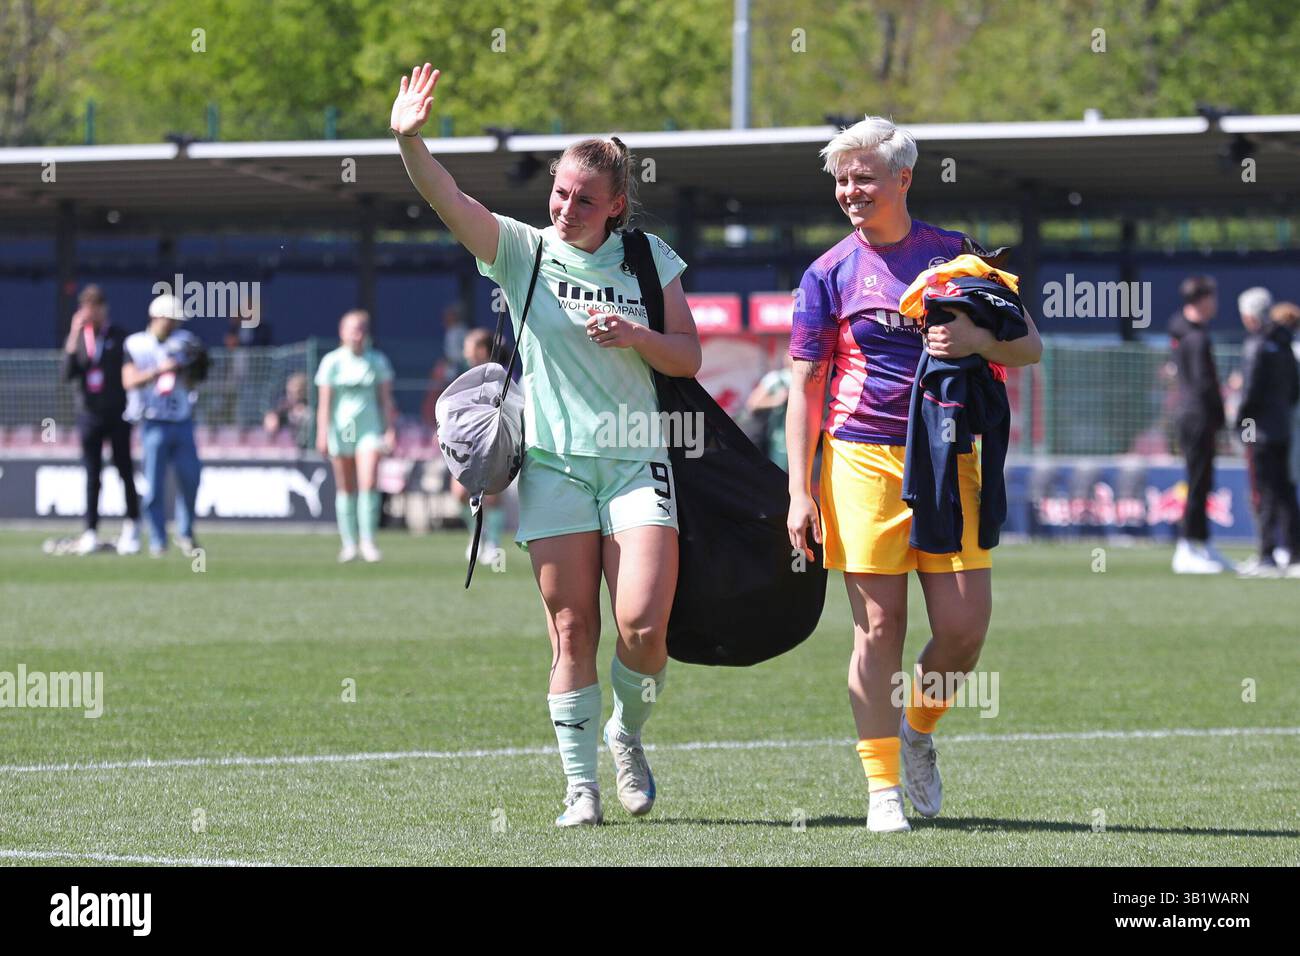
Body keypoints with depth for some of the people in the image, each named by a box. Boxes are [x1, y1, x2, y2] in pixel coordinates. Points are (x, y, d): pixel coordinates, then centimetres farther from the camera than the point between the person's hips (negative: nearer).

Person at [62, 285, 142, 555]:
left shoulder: (120, 337, 2)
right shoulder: (76, 338, 7)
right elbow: (68, 373, -6)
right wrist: (73, 338, -14)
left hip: (117, 414, -2)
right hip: (89, 414, 2)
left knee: (124, 469, 1)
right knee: (92, 473, 2)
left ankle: (132, 521, 15)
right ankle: (91, 530, 3)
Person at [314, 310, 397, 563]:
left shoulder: (378, 361, 5)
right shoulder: (332, 362, 0)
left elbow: (386, 399, 8)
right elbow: (324, 402, 0)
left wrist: (391, 430, 2)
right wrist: (322, 434, -6)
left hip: (370, 428, 0)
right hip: (340, 428, 0)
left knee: (369, 484, -14)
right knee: (345, 489, 4)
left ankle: (367, 542, -9)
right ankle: (349, 543, 12)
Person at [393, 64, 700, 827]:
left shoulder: (650, 259, 6)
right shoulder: (523, 250, 2)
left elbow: (688, 358, 9)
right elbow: (447, 199, -13)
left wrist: (637, 336, -11)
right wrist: (409, 140, -31)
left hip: (636, 461, 0)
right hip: (554, 461, 0)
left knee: (644, 626, -12)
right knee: (572, 629, -1)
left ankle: (629, 734, 16)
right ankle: (581, 784, 7)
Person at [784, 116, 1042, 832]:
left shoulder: (957, 255, 9)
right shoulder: (829, 274, 5)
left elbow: (1029, 346, 10)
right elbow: (804, 390, 5)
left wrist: (977, 339, -13)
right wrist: (800, 491, -3)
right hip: (863, 458, -2)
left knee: (965, 624, -5)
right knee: (878, 627, -4)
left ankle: (919, 731, 23)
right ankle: (882, 786, 3)